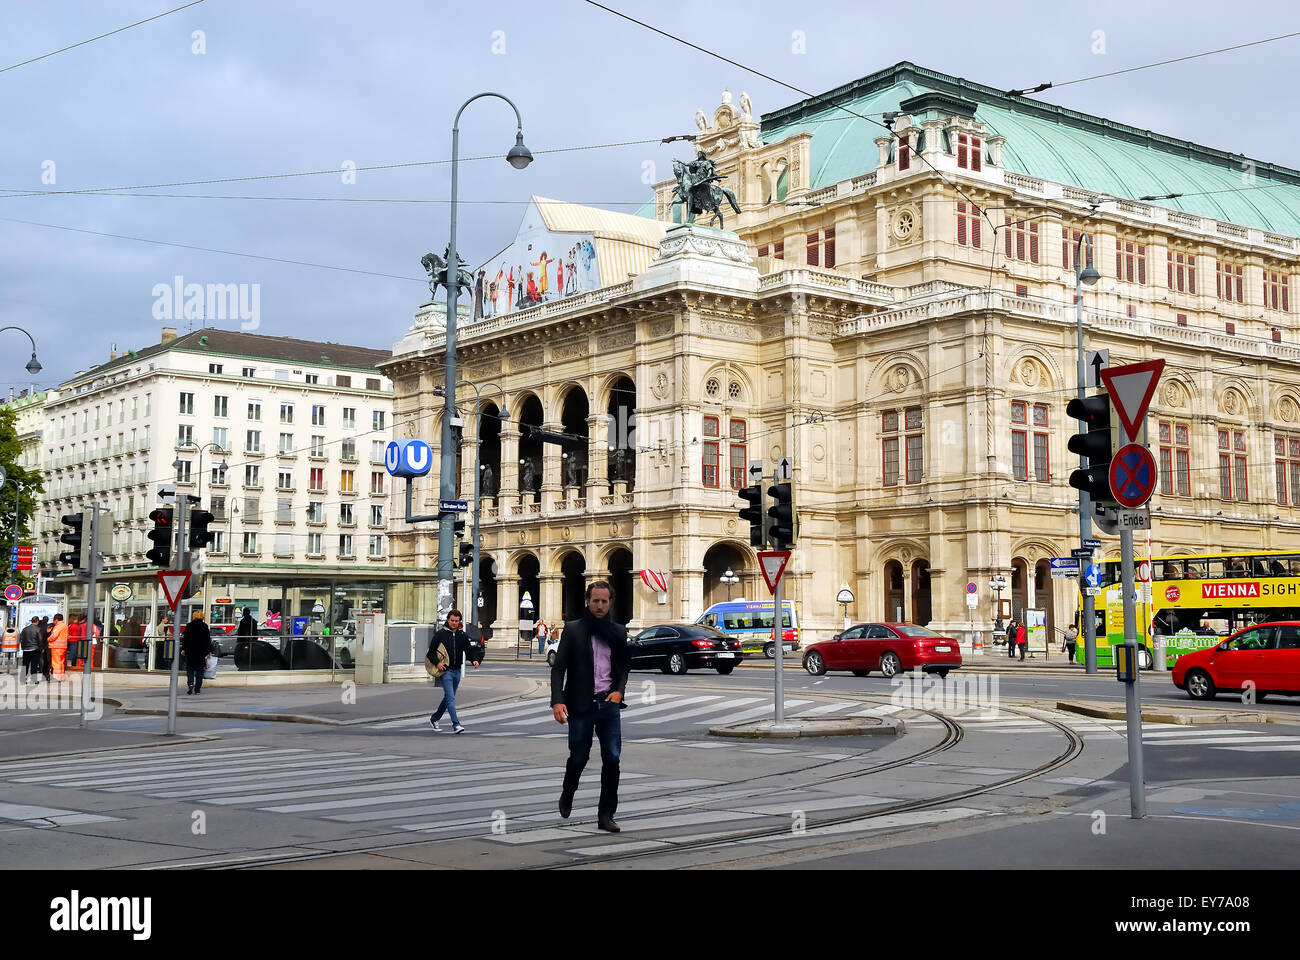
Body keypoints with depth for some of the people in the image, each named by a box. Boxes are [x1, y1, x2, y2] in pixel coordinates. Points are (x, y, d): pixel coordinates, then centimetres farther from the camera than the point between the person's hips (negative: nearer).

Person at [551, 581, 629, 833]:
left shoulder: (618, 632, 9)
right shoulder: (573, 629, 0)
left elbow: (625, 665, 18)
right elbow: (558, 668, -3)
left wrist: (619, 690, -1)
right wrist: (557, 701, -15)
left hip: (609, 702, 2)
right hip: (581, 704, -2)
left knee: (612, 760, -4)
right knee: (578, 758, 6)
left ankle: (606, 814, 4)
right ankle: (567, 796, 35)